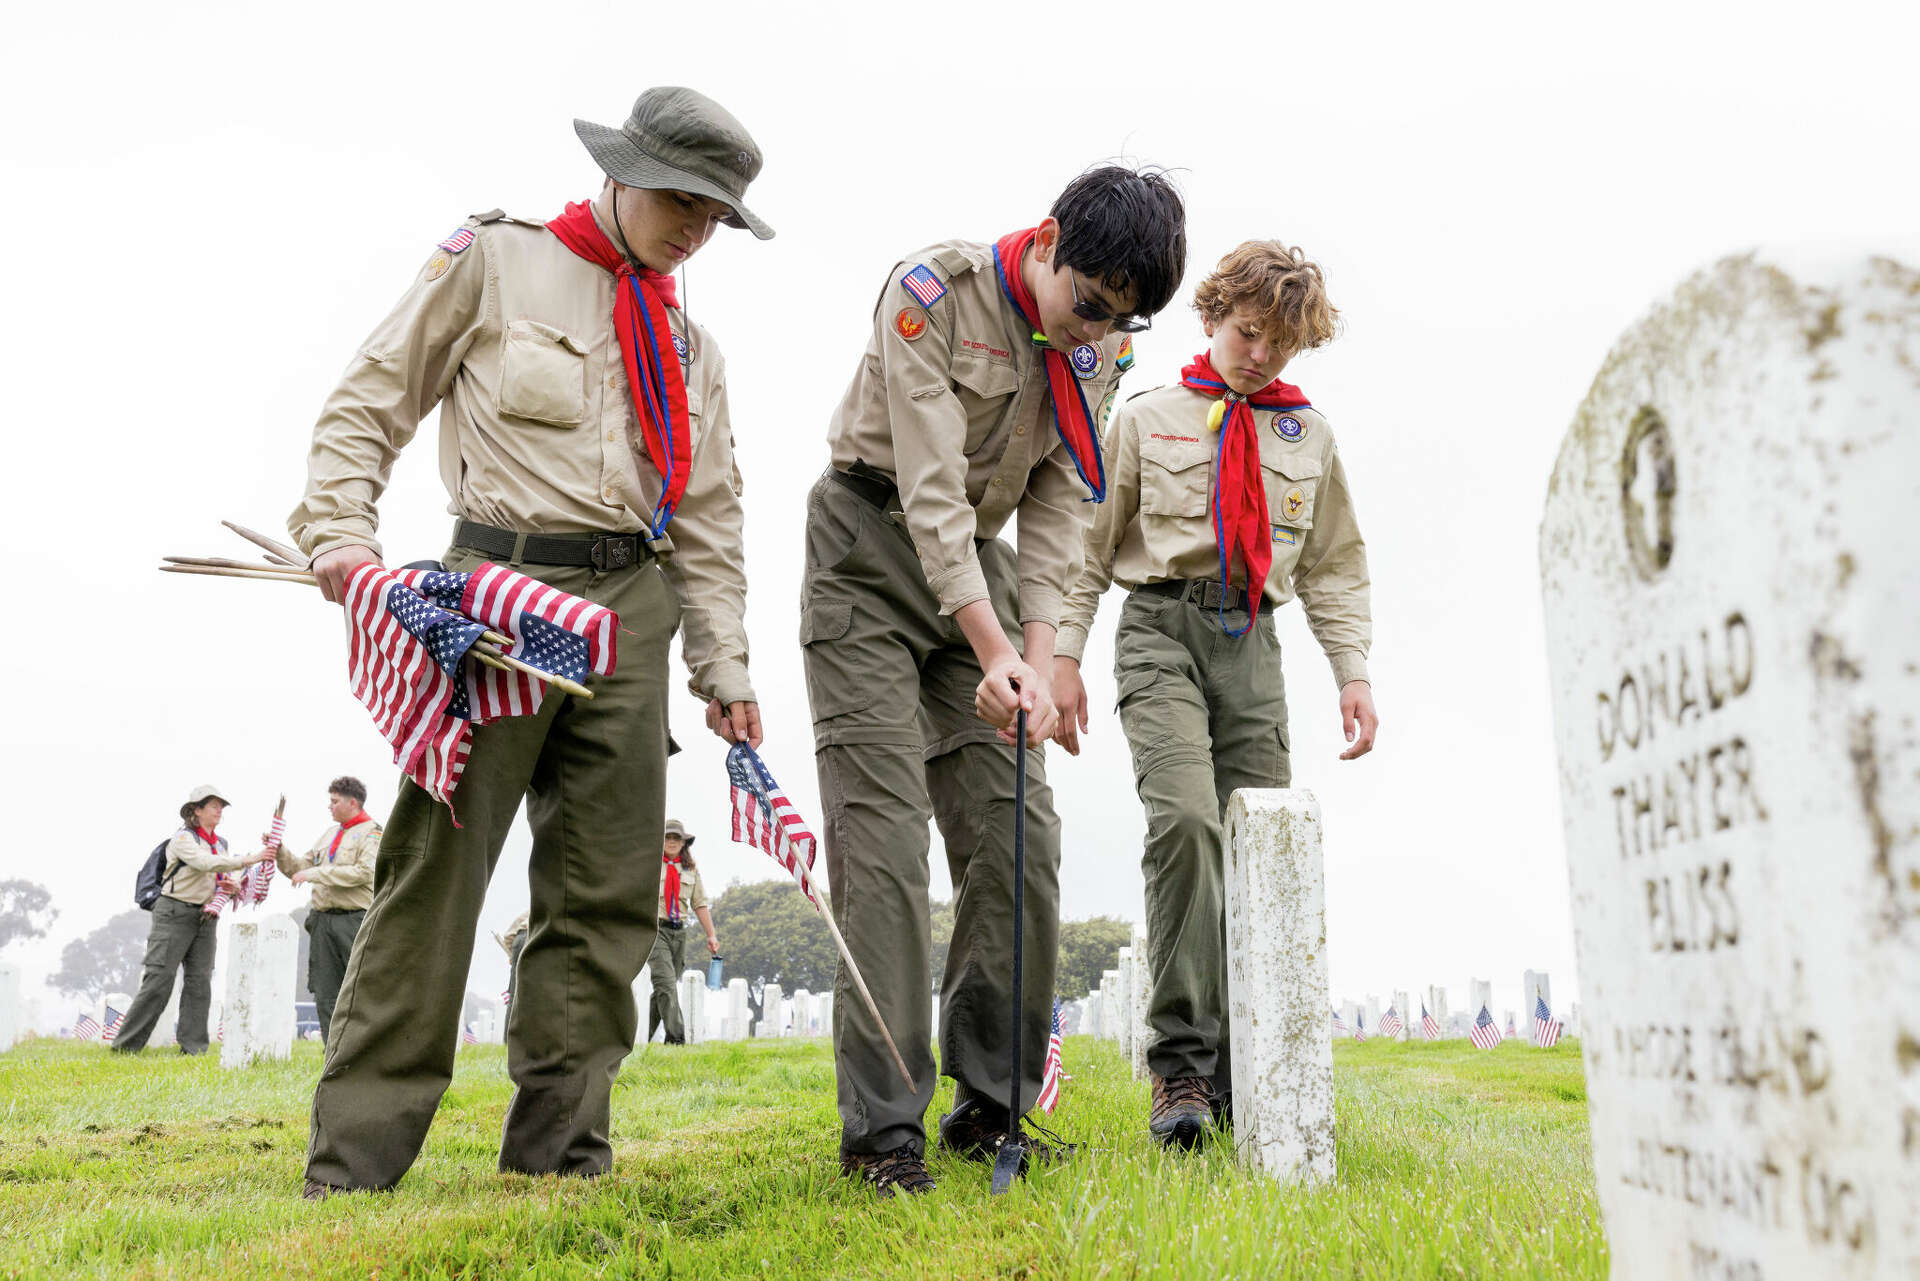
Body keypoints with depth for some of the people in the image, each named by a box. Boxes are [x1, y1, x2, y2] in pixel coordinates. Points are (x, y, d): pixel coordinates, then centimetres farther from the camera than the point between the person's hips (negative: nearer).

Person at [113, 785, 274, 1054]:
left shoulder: (220, 843, 13)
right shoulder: (183, 838, -9)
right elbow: (205, 863, -26)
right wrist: (250, 859, -31)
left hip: (205, 917, 7)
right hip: (175, 912, -7)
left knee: (199, 981, 3)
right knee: (159, 978, -9)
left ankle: (193, 1047, 6)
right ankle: (125, 1046, -1)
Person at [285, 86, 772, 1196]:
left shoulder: (693, 346, 19)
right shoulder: (493, 264, 7)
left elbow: (710, 521, 17)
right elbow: (367, 407, 5)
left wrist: (725, 666, 9)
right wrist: (342, 533, -10)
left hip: (630, 607, 5)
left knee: (608, 890, 2)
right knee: (438, 864, -8)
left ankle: (558, 1149, 11)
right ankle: (354, 1163, 0)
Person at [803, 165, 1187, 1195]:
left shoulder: (1100, 341, -1)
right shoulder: (933, 290, -19)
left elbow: (1058, 500, -2)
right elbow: (931, 488, -24)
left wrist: (1038, 656, -15)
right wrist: (995, 653, -30)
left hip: (981, 561, 6)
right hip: (874, 551, -5)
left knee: (1019, 836, -2)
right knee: (885, 836, -13)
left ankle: (989, 1107, 8)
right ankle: (881, 1130, -8)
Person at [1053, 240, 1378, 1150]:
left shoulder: (1309, 434, 18)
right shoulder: (1147, 418, 10)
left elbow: (1333, 567, 19)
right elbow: (1089, 546, 9)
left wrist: (1353, 673, 8)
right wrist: (1064, 655, 0)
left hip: (1252, 640, 3)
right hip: (1162, 629, -3)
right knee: (1185, 819, -24)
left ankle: (1239, 1074, 7)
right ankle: (1180, 1065, -19)